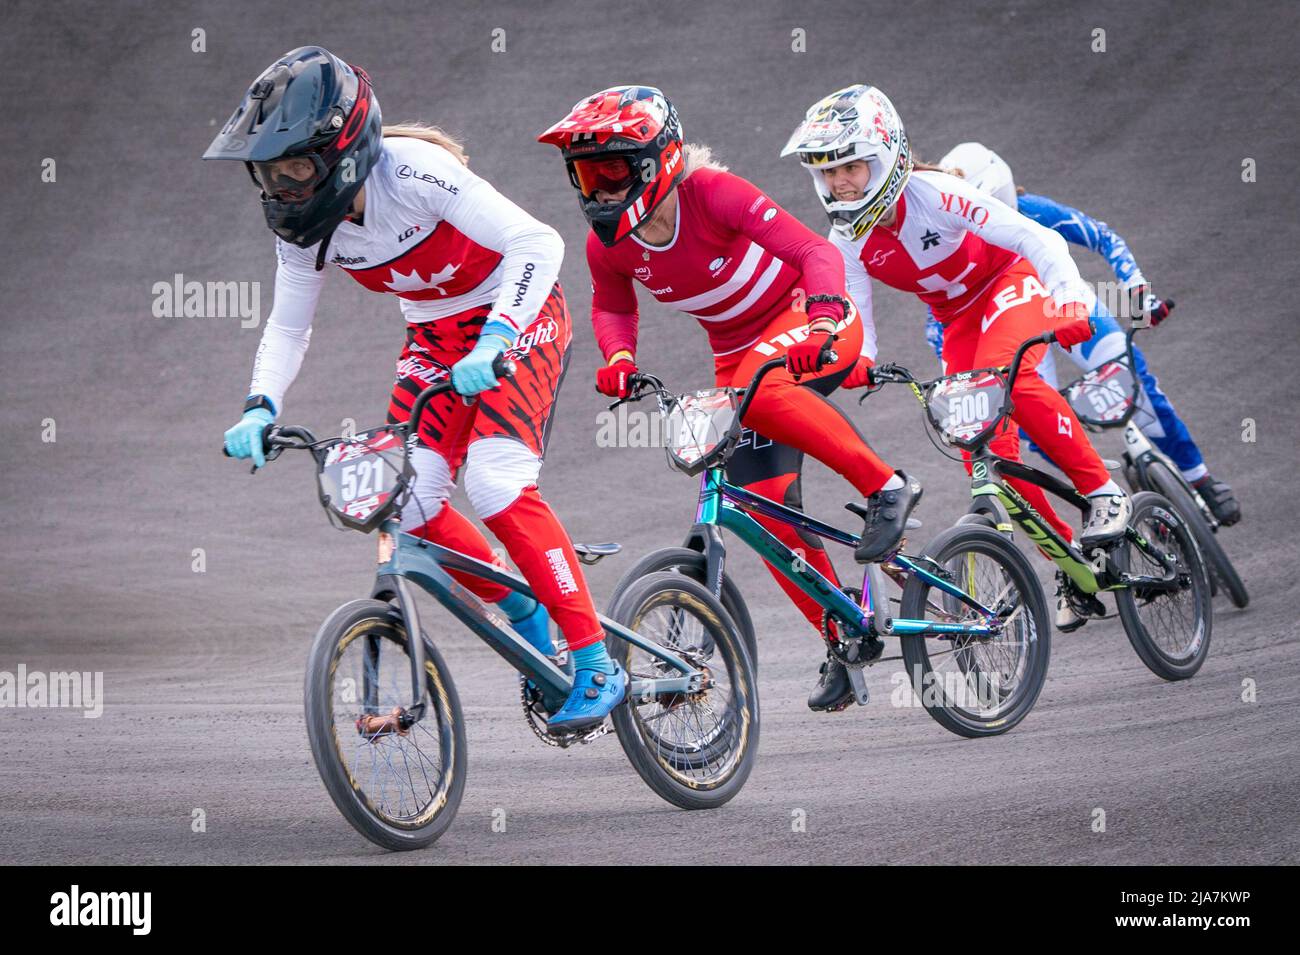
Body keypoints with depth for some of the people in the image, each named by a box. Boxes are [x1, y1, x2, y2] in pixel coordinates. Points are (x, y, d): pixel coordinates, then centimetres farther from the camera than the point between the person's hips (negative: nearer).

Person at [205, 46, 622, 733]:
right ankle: (527, 615, 12)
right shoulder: (302, 220, -12)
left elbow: (537, 243, -36)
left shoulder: (414, 171, -32)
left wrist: (495, 339, -48)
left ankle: (596, 665, -19)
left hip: (516, 316, -7)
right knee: (404, 501, -11)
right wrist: (260, 408, -17)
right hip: (434, 336, 7)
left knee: (494, 483, -25)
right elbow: (287, 324, 0)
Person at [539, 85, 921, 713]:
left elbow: (816, 251, -29)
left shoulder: (712, 193, -27)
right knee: (768, 512, -3)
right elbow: (611, 308, 11)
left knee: (761, 391, -40)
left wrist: (822, 320, -46)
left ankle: (887, 487, -27)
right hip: (738, 354, 6)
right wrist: (618, 356, -10)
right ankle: (849, 638, 13)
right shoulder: (608, 245, -11)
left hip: (811, 318, -6)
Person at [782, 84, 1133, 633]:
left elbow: (1038, 240, -33)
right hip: (959, 319, 6)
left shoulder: (933, 194, -28)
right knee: (979, 440, -10)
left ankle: (1104, 494, -26)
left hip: (1011, 283, -6)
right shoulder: (848, 242, -13)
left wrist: (1071, 303, -49)